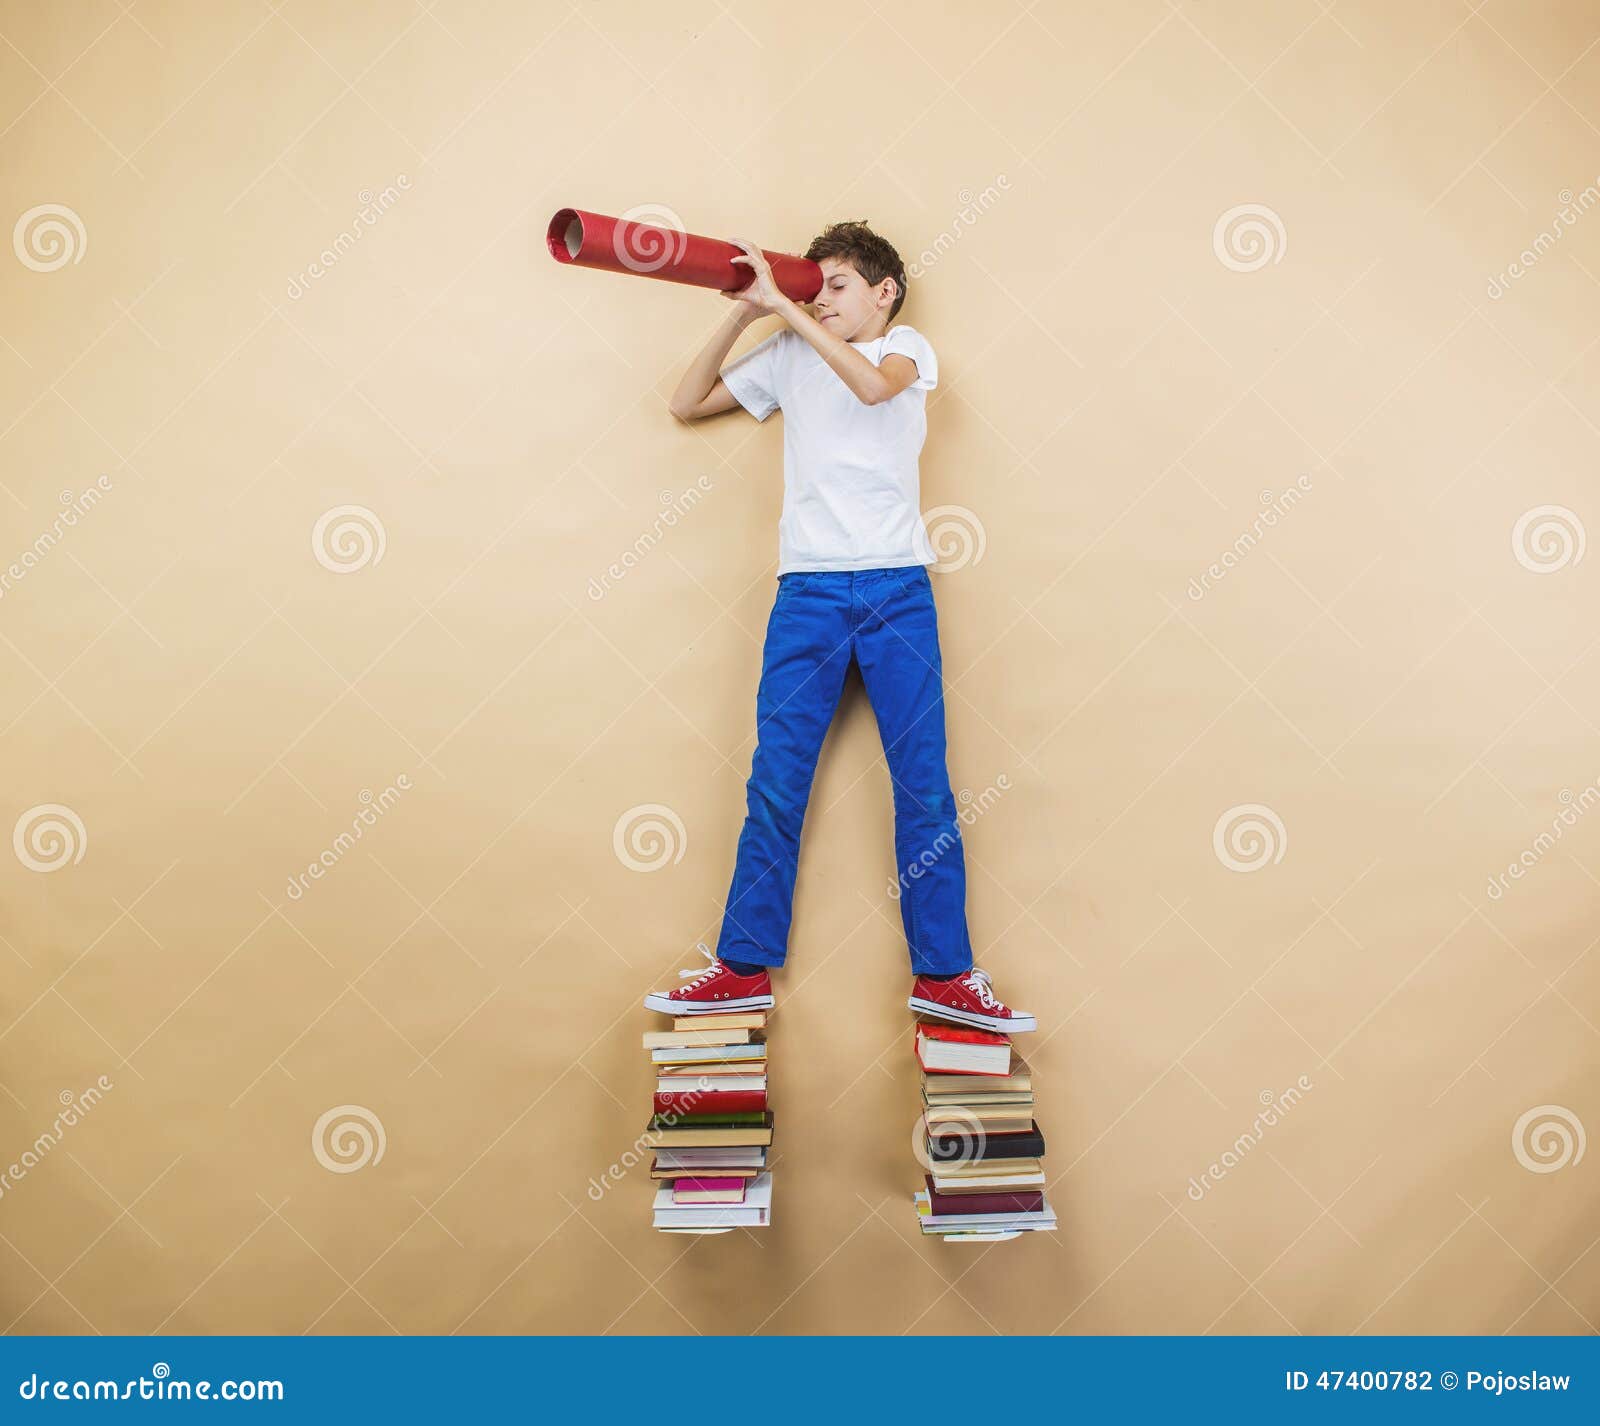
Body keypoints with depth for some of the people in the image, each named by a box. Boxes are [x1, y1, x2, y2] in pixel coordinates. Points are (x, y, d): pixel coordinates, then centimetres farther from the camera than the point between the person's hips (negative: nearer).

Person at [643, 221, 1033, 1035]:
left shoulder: (907, 347, 9)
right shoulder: (789, 355, 17)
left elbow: (873, 382, -15)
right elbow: (686, 405, 16)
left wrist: (782, 304, -14)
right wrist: (743, 316, 8)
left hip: (897, 590, -2)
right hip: (808, 591, 2)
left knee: (925, 786, 1)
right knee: (774, 784, 1)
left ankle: (943, 976, 12)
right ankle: (744, 969, 12)